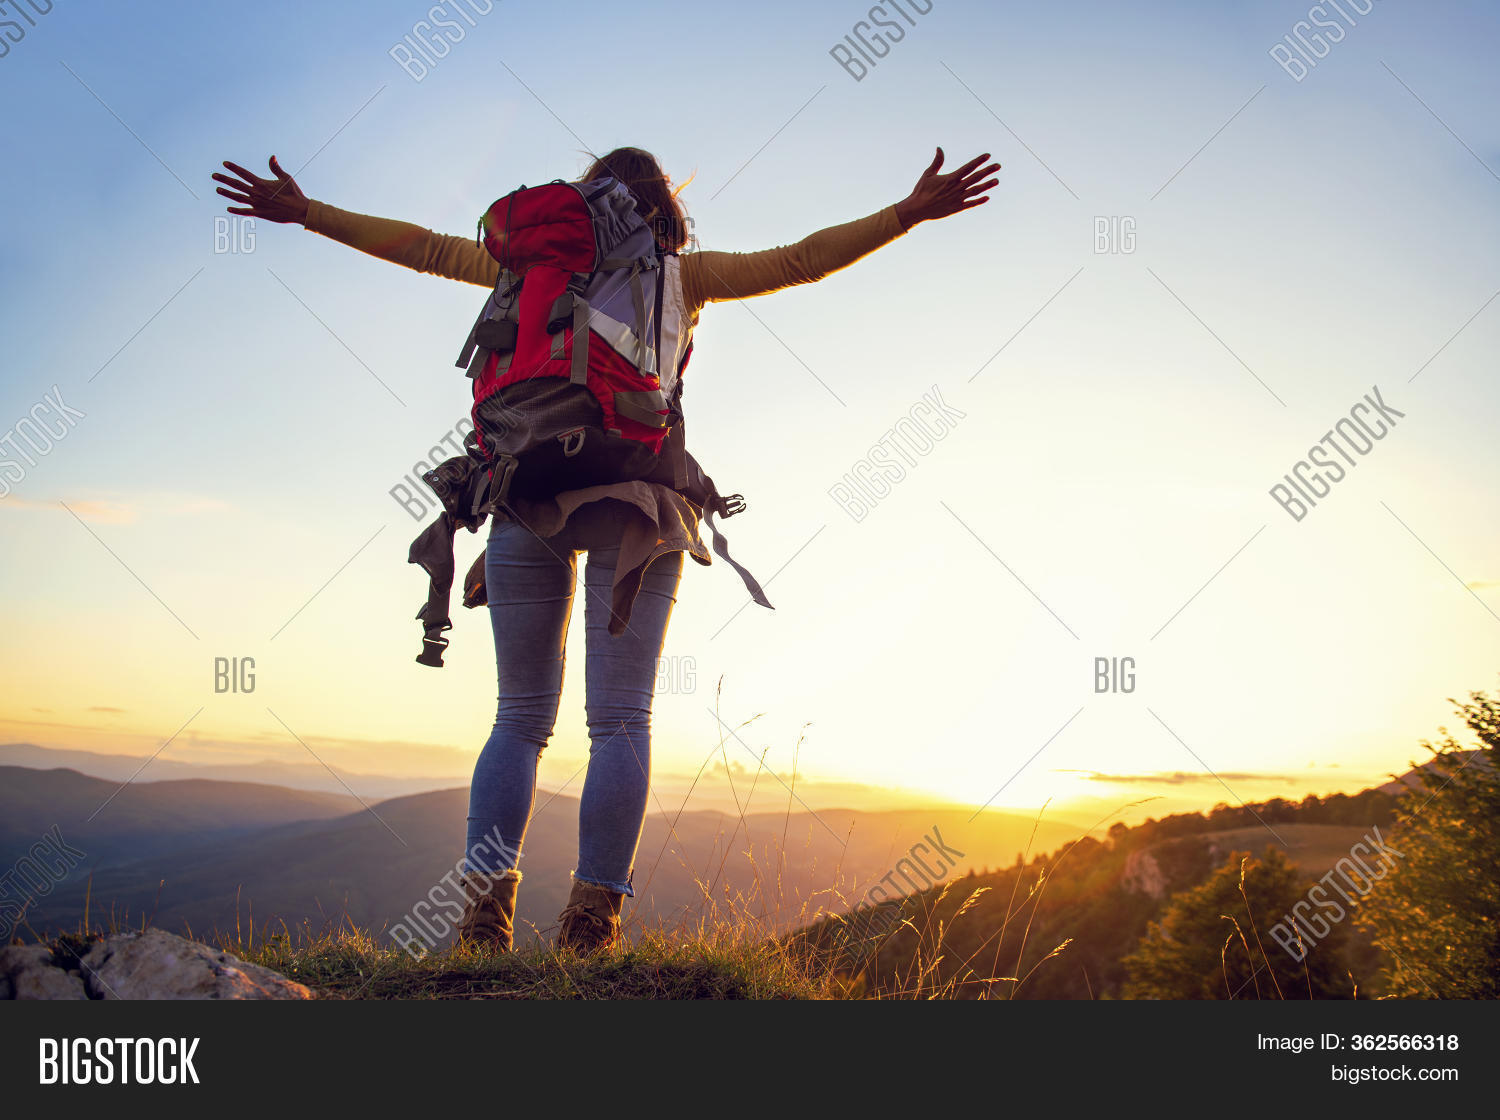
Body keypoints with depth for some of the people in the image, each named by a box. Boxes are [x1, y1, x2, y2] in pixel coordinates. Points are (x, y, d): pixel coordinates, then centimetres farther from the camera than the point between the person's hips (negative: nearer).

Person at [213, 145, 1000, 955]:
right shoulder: (685, 275, 14)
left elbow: (425, 247, 22)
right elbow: (800, 260, 10)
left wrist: (306, 212, 31)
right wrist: (908, 214, 14)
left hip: (528, 493, 2)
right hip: (637, 504, -2)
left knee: (520, 716, 8)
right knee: (621, 718, -2)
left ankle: (485, 906, -3)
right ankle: (591, 925, -9)